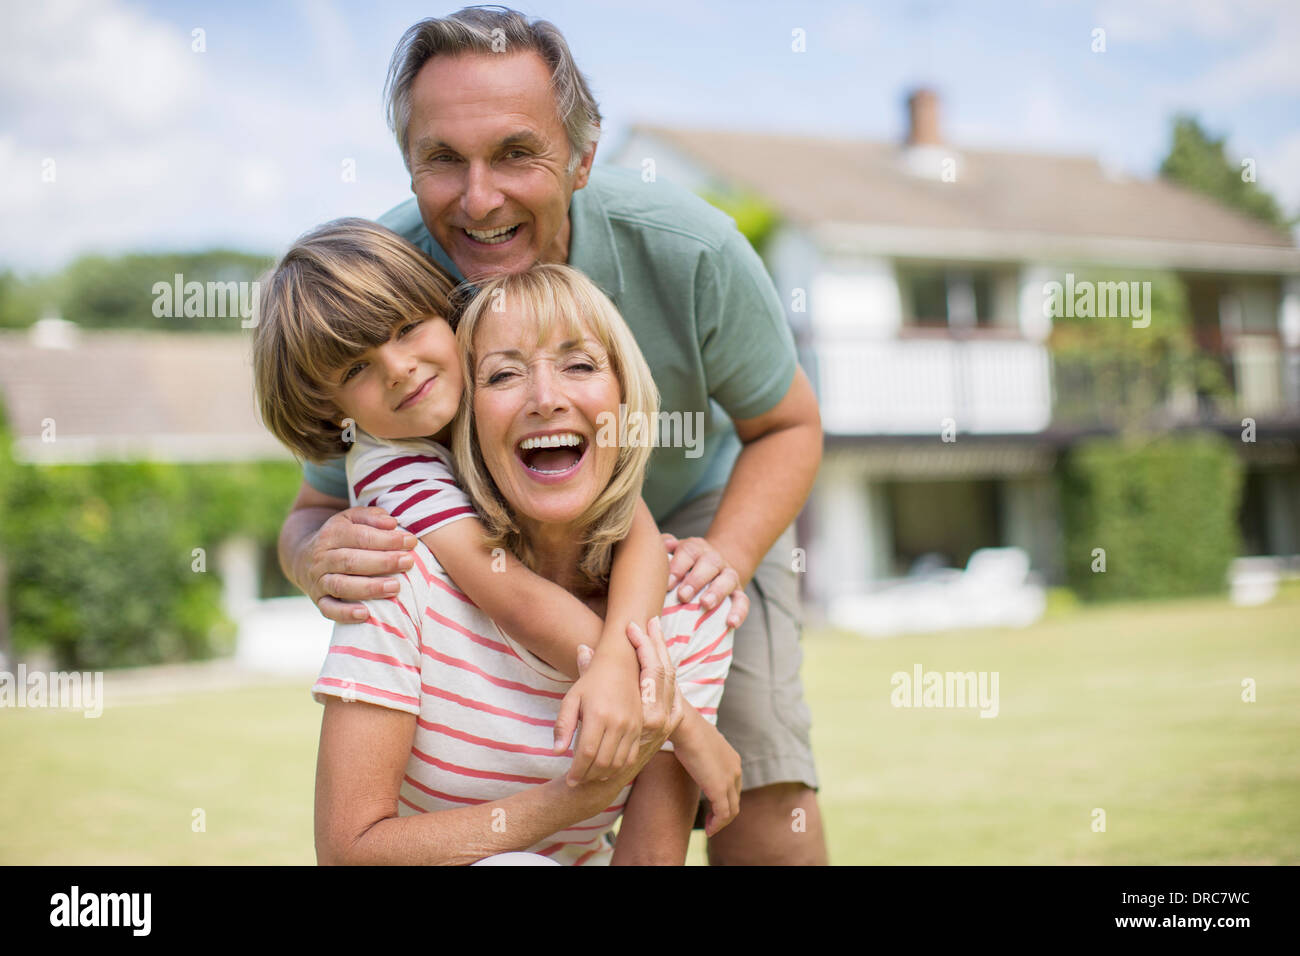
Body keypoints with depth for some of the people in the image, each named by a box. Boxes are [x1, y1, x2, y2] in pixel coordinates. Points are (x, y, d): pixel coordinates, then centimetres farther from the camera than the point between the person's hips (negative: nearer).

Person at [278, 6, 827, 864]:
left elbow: (787, 426, -12)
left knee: (760, 789, -16)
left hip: (696, 508, -1)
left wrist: (727, 557, -33)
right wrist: (319, 559, -42)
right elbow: (317, 510, -16)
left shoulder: (688, 251, -31)